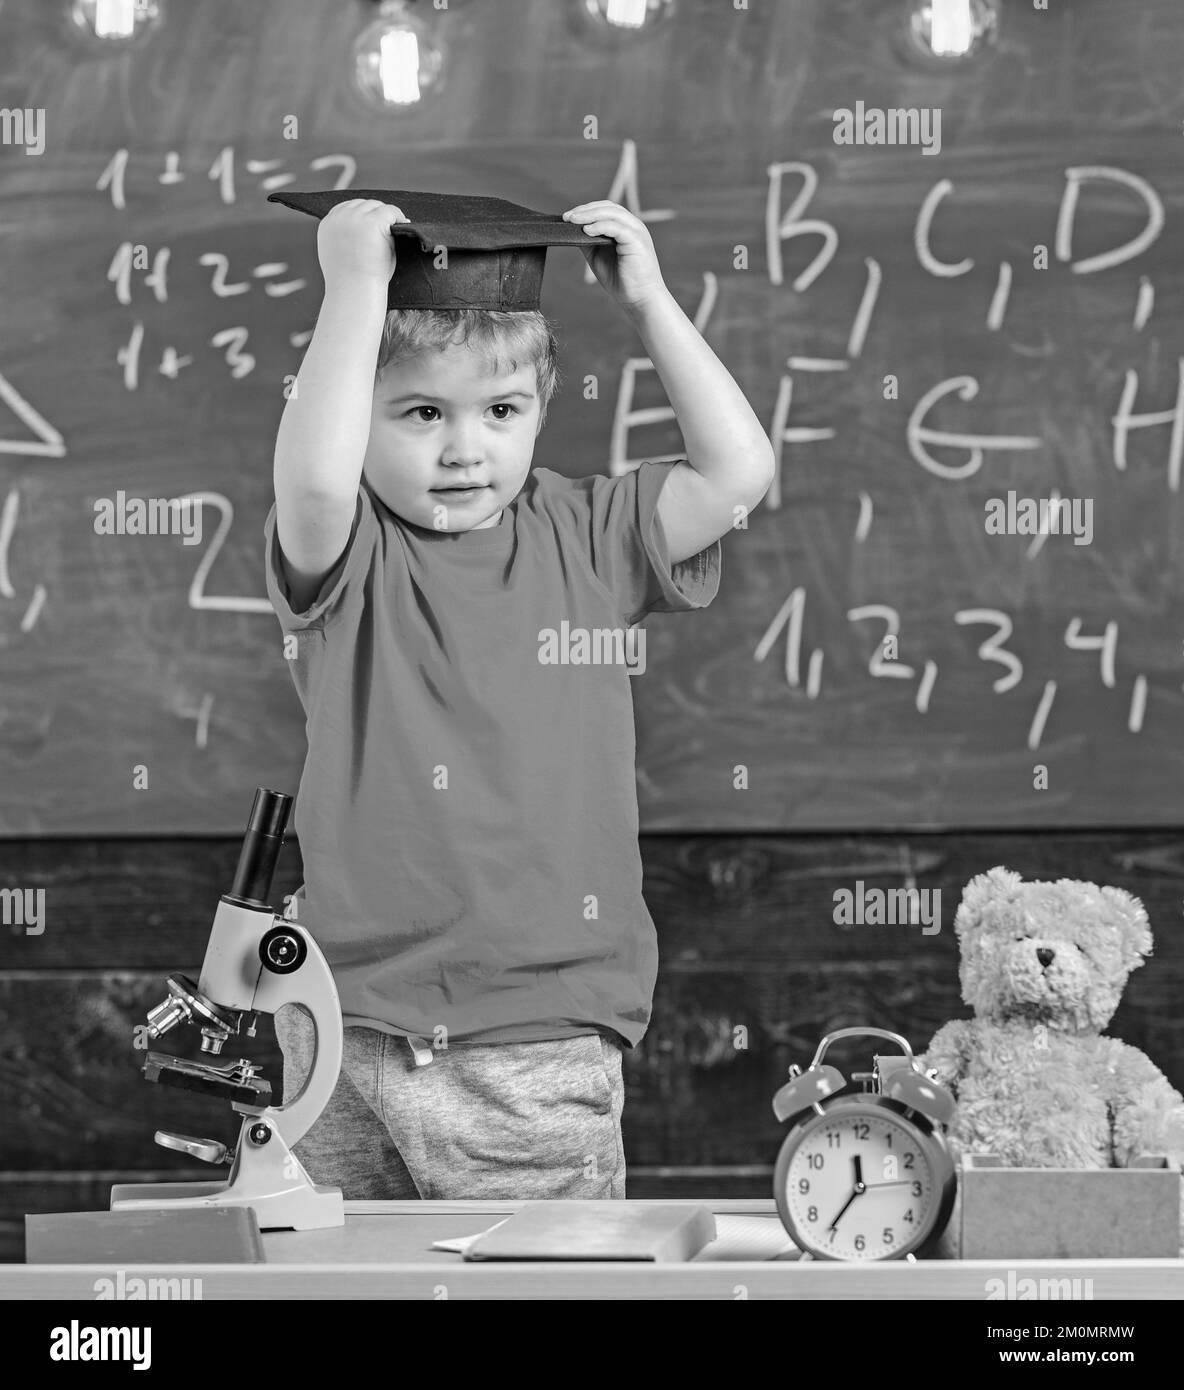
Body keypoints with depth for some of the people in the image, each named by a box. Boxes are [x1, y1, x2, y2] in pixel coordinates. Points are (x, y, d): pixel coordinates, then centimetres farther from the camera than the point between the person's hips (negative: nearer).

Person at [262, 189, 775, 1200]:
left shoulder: (583, 540, 5)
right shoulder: (345, 558, -4)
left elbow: (738, 473, -3)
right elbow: (312, 477, -26)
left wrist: (648, 299, -2)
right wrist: (355, 288, -22)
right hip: (353, 1026, -1)